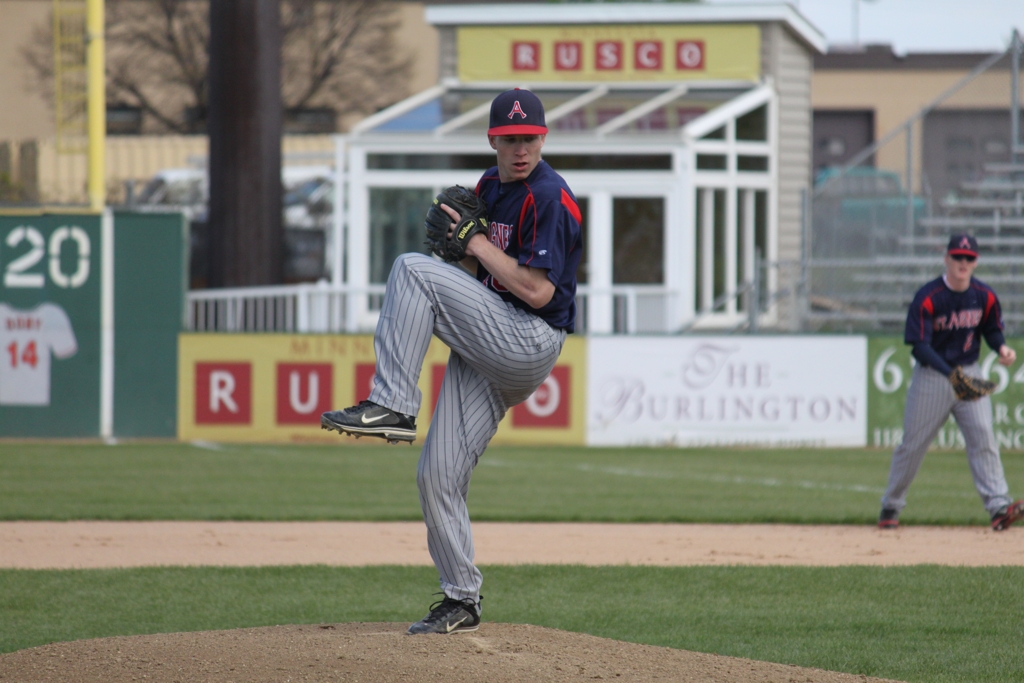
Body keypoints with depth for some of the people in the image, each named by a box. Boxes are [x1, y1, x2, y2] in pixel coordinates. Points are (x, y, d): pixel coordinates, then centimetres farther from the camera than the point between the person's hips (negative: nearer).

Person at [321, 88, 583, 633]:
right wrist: (461, 244, 1)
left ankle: (393, 406, -21)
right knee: (438, 475, 4)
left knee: (412, 269, -19)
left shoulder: (550, 198, -13)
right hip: (486, 353, 9)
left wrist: (477, 242, -13)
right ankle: (462, 601, 12)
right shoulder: (488, 186, 14)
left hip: (529, 345, -9)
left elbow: (537, 291, -20)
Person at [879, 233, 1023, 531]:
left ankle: (998, 506, -19)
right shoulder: (928, 298, -17)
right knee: (913, 443, 4)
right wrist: (951, 375, -34)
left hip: (970, 374, 3)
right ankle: (891, 506, 20)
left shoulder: (984, 296, -3)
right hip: (932, 375, -3)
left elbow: (991, 329, 13)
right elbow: (920, 347, -21)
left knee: (983, 435, -12)